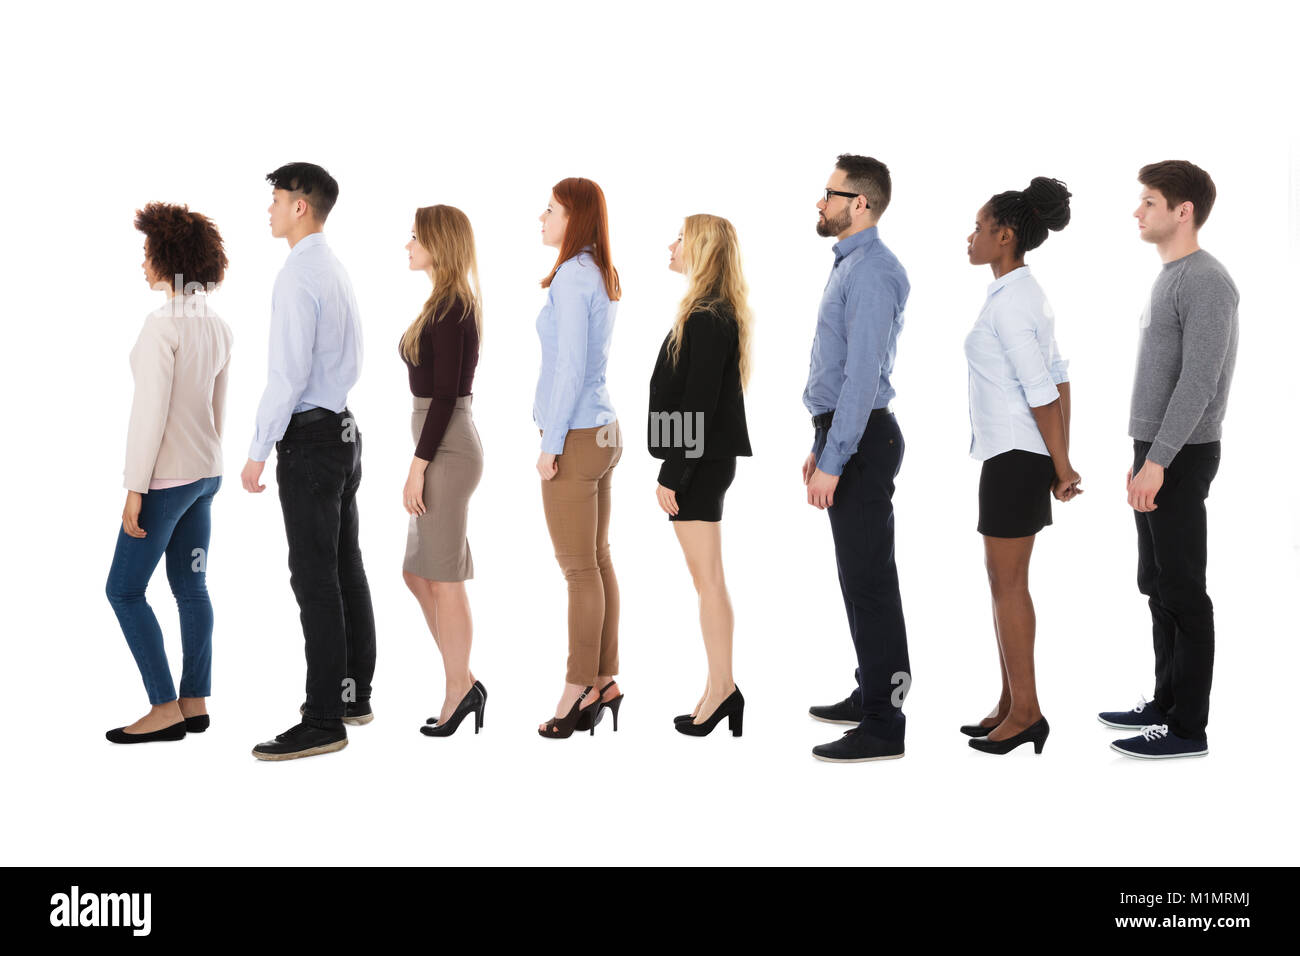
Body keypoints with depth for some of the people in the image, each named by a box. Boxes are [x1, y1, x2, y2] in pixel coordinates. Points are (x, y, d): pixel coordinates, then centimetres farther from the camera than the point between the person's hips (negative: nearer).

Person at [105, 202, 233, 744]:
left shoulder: (163, 325, -18)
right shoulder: (218, 326, 7)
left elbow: (151, 410, -19)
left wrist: (135, 487, -16)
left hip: (166, 476, -8)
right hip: (206, 473, 8)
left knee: (124, 589, 0)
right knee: (191, 588, 12)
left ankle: (165, 709, -1)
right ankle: (195, 704, 15)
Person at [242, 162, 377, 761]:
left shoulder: (297, 277, -17)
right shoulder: (336, 271, 14)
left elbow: (288, 374, -21)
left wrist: (258, 452, -16)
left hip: (309, 439, -10)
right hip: (343, 428, 10)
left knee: (316, 581, -8)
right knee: (346, 571, 15)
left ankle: (323, 722, -5)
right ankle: (354, 695, 25)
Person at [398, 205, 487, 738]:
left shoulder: (447, 308, -15)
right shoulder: (457, 303, 15)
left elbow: (445, 394, -19)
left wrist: (418, 465, -18)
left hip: (445, 451, -10)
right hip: (448, 448, 10)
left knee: (443, 579, -2)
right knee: (419, 574, 14)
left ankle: (458, 693, 7)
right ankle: (462, 684, 18)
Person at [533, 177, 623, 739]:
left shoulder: (572, 277, -16)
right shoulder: (602, 278, 12)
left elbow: (571, 366, -19)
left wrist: (551, 443, -15)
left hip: (574, 436, -9)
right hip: (602, 431, 9)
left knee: (579, 567, -3)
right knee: (597, 561, 12)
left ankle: (579, 689, 4)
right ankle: (604, 683, 17)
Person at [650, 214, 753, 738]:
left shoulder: (707, 319, -16)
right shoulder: (714, 313, 15)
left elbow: (698, 404, -20)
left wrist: (672, 474, -19)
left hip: (700, 463, -10)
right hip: (705, 461, 10)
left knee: (707, 578, -5)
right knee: (708, 578, 11)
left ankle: (723, 687, 0)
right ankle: (722, 689, 15)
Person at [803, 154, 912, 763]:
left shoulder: (871, 274, -17)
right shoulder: (851, 266, 16)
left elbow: (863, 375, -23)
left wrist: (833, 462, -24)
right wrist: (821, 446, 22)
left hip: (859, 439, -10)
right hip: (844, 433, 10)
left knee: (868, 580, -7)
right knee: (860, 575, 17)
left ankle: (883, 728, -2)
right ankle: (871, 695, 28)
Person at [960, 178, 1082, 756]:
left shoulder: (1008, 301, -18)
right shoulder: (1028, 294, 13)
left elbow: (1041, 393, -19)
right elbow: (1059, 381, 14)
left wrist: (1062, 469, -13)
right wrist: (1061, 463, 13)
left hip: (1014, 457, -10)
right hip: (1018, 453, 10)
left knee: (1007, 585, -2)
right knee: (1008, 583, 13)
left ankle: (1025, 712, 6)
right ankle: (1011, 706, 20)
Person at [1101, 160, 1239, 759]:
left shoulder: (1205, 282, -15)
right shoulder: (1170, 278, 16)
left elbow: (1198, 382, -22)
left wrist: (1159, 461, -25)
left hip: (1182, 457, -10)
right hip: (1158, 453, 10)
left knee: (1181, 591, -6)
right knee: (1158, 585, 15)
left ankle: (1189, 728, -1)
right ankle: (1167, 702, 25)